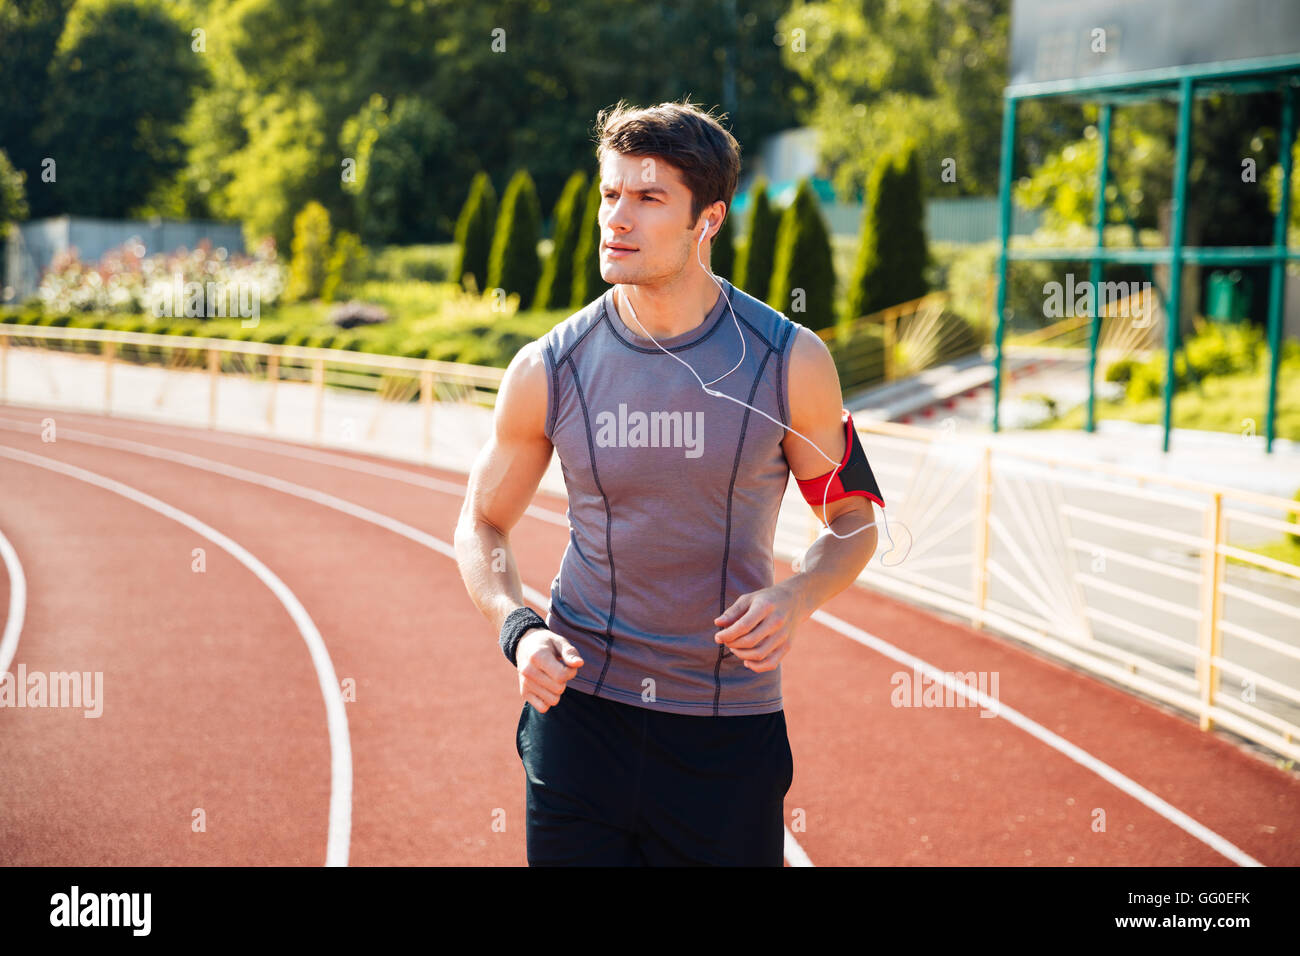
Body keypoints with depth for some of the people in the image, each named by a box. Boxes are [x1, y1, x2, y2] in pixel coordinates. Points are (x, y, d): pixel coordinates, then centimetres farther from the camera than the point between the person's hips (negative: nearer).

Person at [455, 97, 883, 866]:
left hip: (729, 723, 0)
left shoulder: (791, 361, -6)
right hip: (580, 710, 1)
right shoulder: (549, 370, -3)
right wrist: (519, 629, -9)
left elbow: (853, 521, 5)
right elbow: (483, 524, 10)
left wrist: (796, 598, -15)